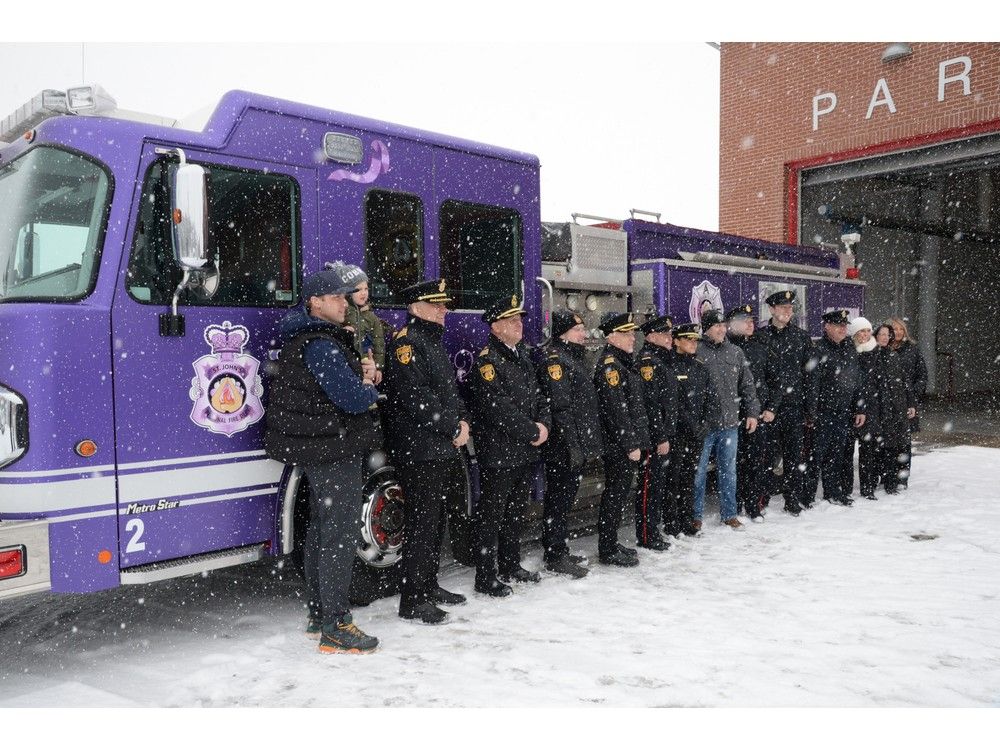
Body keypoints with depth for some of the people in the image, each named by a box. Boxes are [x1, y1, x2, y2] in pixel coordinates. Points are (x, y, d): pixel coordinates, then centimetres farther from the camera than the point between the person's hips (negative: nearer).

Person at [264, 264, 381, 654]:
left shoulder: (318, 338, 15)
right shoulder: (320, 345, -19)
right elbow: (354, 399, -24)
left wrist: (361, 374, 0)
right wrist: (368, 387, -2)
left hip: (321, 448, 11)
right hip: (335, 450, -11)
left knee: (321, 530, 17)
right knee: (340, 535, -6)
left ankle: (320, 614, 29)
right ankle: (335, 628, 0)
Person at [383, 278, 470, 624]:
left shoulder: (434, 342, 19)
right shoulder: (405, 342, -12)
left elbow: (450, 389, 22)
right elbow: (416, 398, -21)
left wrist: (463, 420, 4)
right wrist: (453, 428, -14)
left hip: (443, 449, 10)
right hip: (418, 451, -10)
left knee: (435, 520, 16)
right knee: (421, 524, -5)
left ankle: (429, 586, 29)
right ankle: (412, 600, 4)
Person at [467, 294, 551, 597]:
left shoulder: (522, 358, 15)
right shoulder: (487, 360, -12)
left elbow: (537, 396, 15)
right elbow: (497, 407, -21)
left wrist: (544, 424, -4)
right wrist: (533, 432, -15)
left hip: (525, 452, 8)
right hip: (498, 454, -8)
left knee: (516, 512, 18)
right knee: (491, 514, 0)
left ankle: (510, 566, 32)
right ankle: (486, 576, 10)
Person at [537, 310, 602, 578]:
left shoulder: (575, 358, 18)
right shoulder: (554, 360, -13)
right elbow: (560, 407, -21)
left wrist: (592, 442, 20)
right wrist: (572, 444, -23)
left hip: (577, 447, 10)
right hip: (564, 449, -10)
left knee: (565, 499, 16)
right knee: (558, 501, -2)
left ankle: (560, 551, 26)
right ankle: (555, 556, 6)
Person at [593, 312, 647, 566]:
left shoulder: (621, 362, 16)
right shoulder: (610, 364, -16)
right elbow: (616, 410, -21)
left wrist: (638, 441, 18)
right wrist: (631, 445, -20)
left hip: (626, 444, 10)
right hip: (619, 446, -10)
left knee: (617, 494, 16)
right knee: (615, 495, -1)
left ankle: (611, 544, 26)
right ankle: (608, 551, 8)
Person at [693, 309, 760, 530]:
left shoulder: (735, 352, 9)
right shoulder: (696, 352, -7)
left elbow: (747, 385, 14)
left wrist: (752, 412, 8)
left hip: (730, 423, 4)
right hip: (703, 423, -4)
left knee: (728, 470, 13)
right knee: (699, 471, 4)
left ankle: (729, 514, 25)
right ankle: (695, 514, 17)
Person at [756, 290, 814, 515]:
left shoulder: (801, 336, 8)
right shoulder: (760, 336, 3)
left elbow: (809, 372, 7)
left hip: (794, 403, 1)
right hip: (768, 403, -1)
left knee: (795, 453, 3)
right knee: (768, 451, 3)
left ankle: (794, 499, 11)